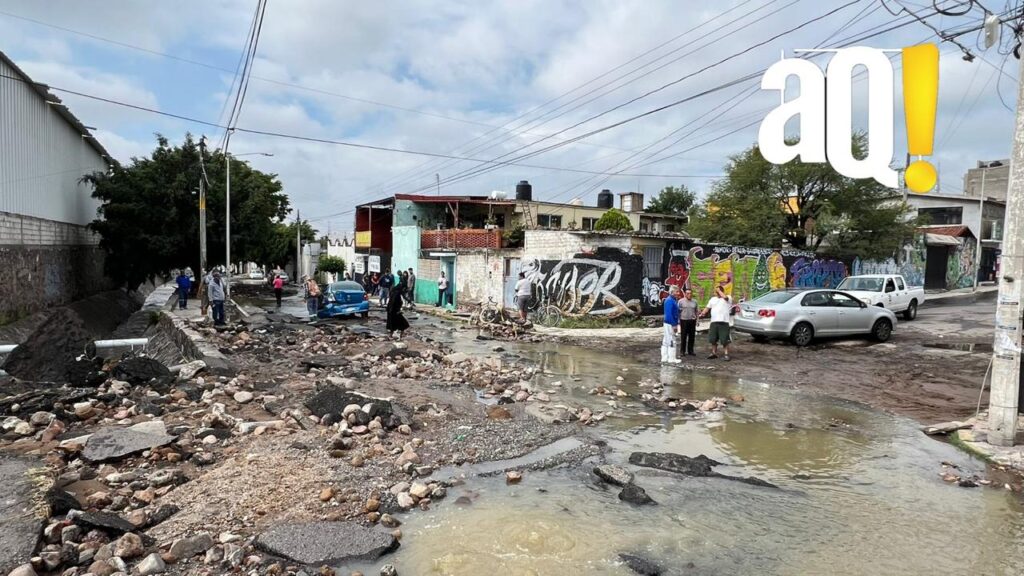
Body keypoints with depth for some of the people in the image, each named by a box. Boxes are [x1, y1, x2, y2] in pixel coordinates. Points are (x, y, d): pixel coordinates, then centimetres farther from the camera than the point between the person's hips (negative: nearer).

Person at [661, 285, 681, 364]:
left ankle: (664, 358, 17)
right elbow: (669, 314, -22)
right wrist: (674, 325, -21)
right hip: (670, 324, -10)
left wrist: (676, 323, 18)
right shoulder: (670, 301, -17)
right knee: (671, 341, -3)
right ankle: (672, 359, 3)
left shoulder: (673, 300, 14)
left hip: (667, 323, 10)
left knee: (666, 341, 12)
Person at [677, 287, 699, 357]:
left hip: (692, 321, 4)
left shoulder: (694, 302, 10)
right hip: (684, 320, -4)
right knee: (683, 337, -1)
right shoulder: (681, 301, -2)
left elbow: (696, 311, 15)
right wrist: (678, 321, -6)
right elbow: (678, 311, -1)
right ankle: (682, 351, 6)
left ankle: (690, 350, 16)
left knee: (692, 337, 6)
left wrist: (697, 320, 10)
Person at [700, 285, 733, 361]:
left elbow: (724, 296, -24)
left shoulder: (728, 299, -1)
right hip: (714, 322, 6)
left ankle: (727, 354, 3)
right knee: (713, 339, 11)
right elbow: (707, 307, 17)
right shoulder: (713, 299, 18)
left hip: (723, 322, -6)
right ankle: (714, 353, 23)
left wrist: (719, 290, -10)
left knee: (724, 340, -5)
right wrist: (703, 313, -1)